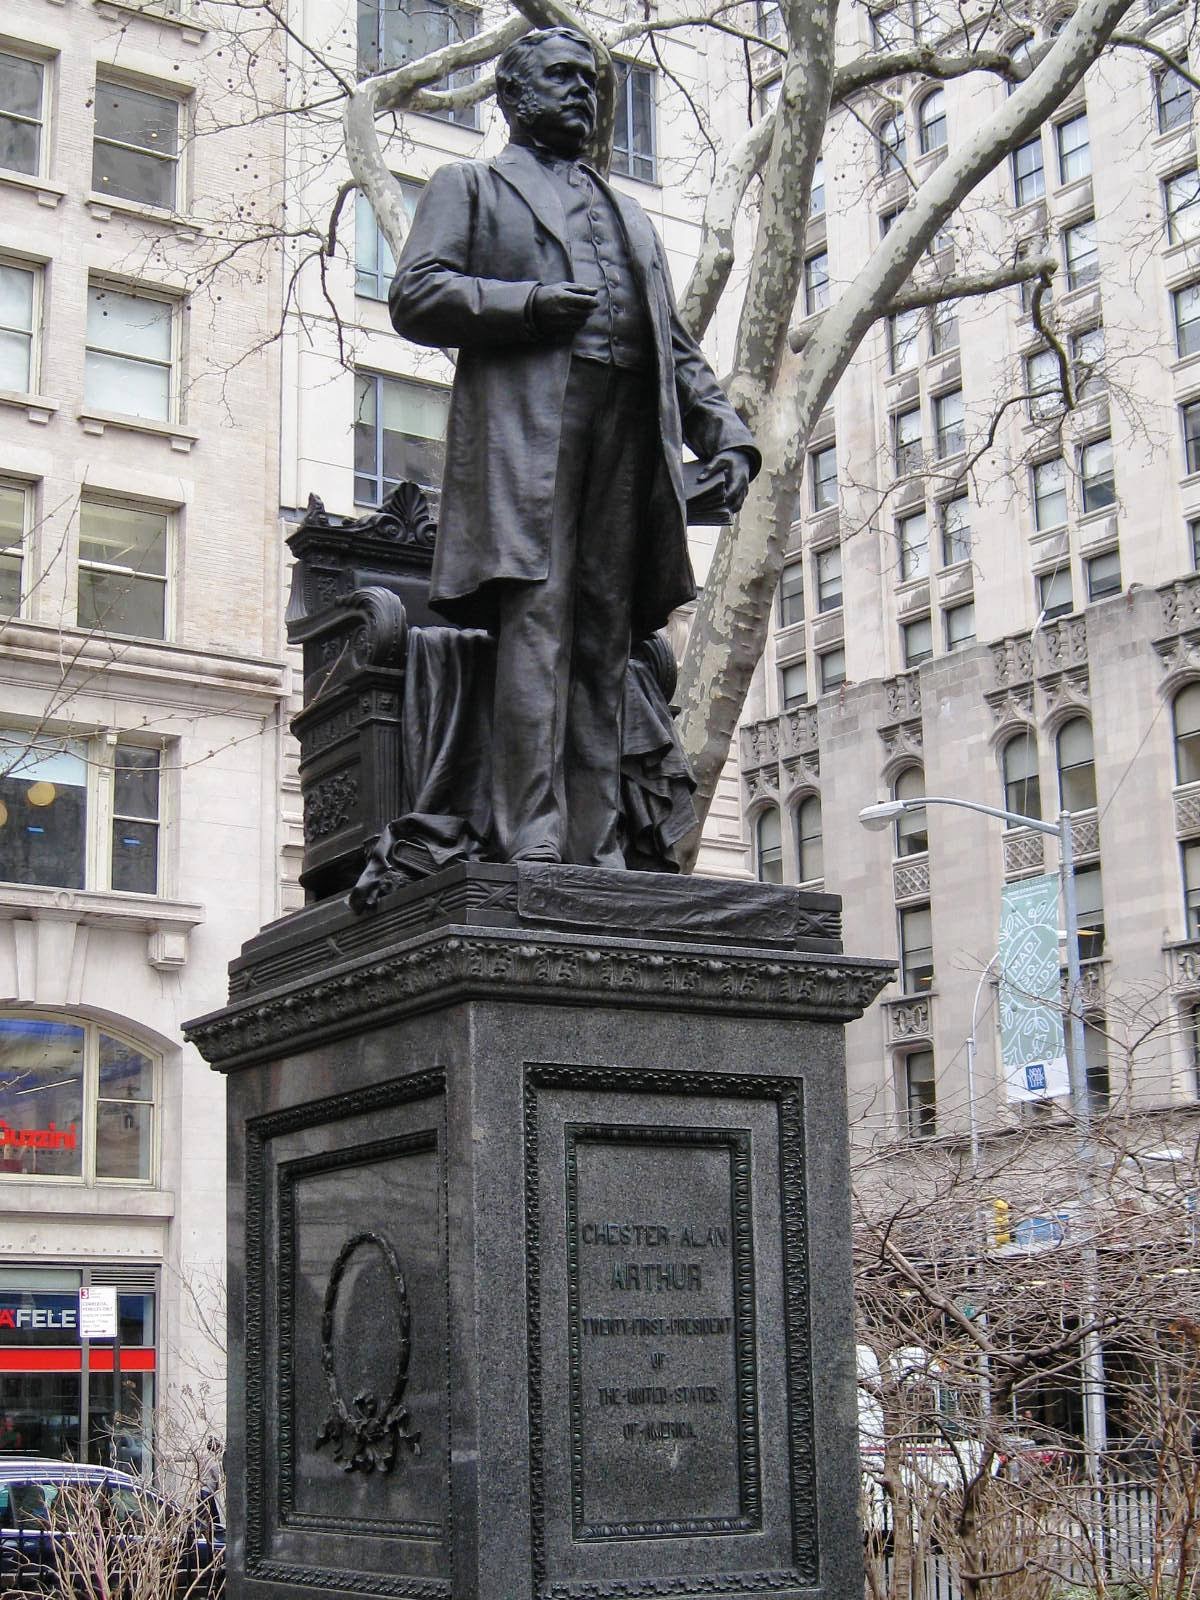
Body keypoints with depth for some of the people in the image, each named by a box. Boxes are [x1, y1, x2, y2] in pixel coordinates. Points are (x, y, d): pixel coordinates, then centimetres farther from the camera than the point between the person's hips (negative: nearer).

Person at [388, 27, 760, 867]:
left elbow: (677, 345, 27)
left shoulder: (631, 216, 35)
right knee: (536, 622, -17)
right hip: (526, 426, -5)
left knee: (604, 639, -2)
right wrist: (526, 302, -10)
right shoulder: (470, 185, 20)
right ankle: (532, 840, -22)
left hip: (631, 428, 5)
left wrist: (728, 434, 11)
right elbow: (414, 296, 4)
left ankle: (598, 848, -5)